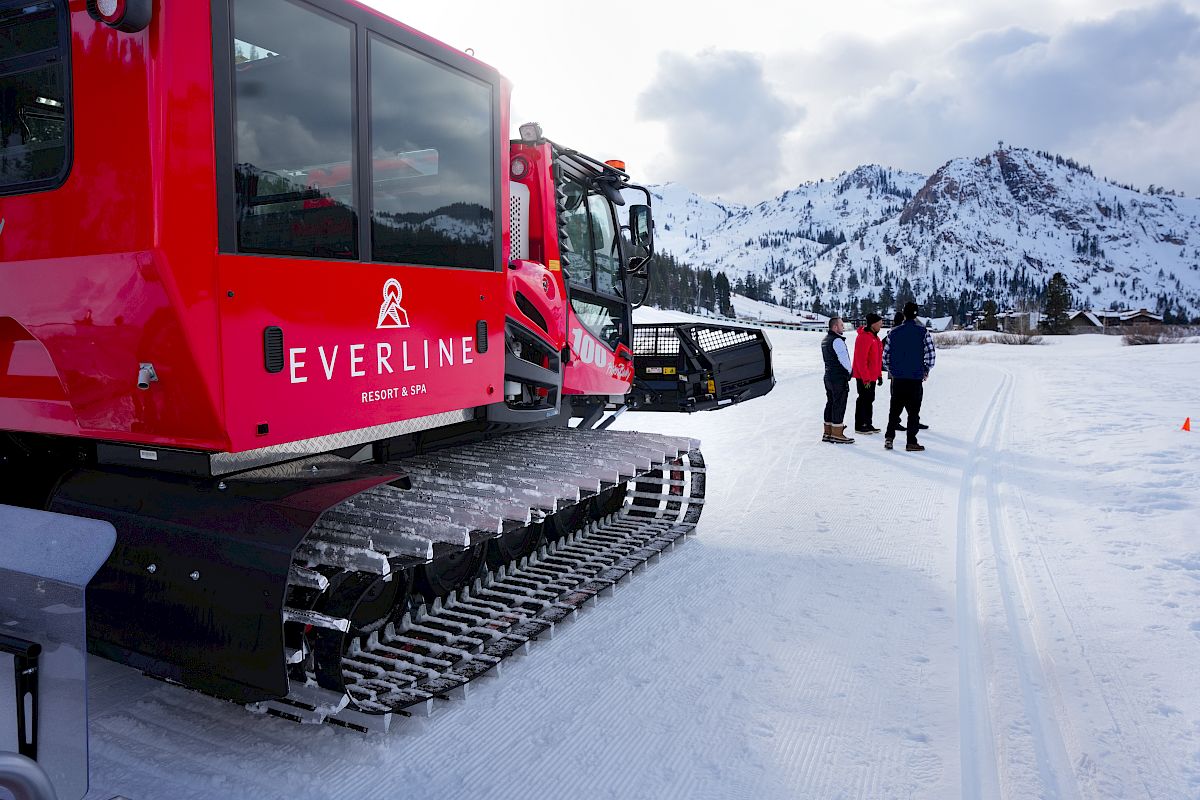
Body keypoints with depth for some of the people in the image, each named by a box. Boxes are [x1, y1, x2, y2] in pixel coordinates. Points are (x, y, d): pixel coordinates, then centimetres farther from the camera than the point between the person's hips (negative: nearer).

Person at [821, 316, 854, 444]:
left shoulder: (825, 340, 14)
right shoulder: (837, 340, -16)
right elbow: (843, 358, -18)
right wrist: (849, 371, -2)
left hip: (828, 375, 10)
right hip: (839, 377, -10)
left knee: (830, 403, 14)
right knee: (839, 405, -4)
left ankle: (828, 433, 18)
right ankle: (837, 434, -2)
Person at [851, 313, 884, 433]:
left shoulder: (874, 337, 14)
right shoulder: (864, 337, -18)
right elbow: (860, 359, -22)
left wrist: (879, 374, 18)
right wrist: (865, 378, -22)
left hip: (872, 376, 10)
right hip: (864, 377, -10)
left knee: (870, 400, 14)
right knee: (863, 400, -4)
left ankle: (868, 424, 22)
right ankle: (859, 426, 4)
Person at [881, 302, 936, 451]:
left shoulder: (894, 332, 2)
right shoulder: (923, 332, -5)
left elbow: (885, 356, 4)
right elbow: (931, 354, -8)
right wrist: (926, 370, 8)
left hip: (897, 379, 2)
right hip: (916, 379, -2)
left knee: (895, 409, 14)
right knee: (913, 411, 4)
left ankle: (889, 437, 7)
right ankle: (911, 442, 5)